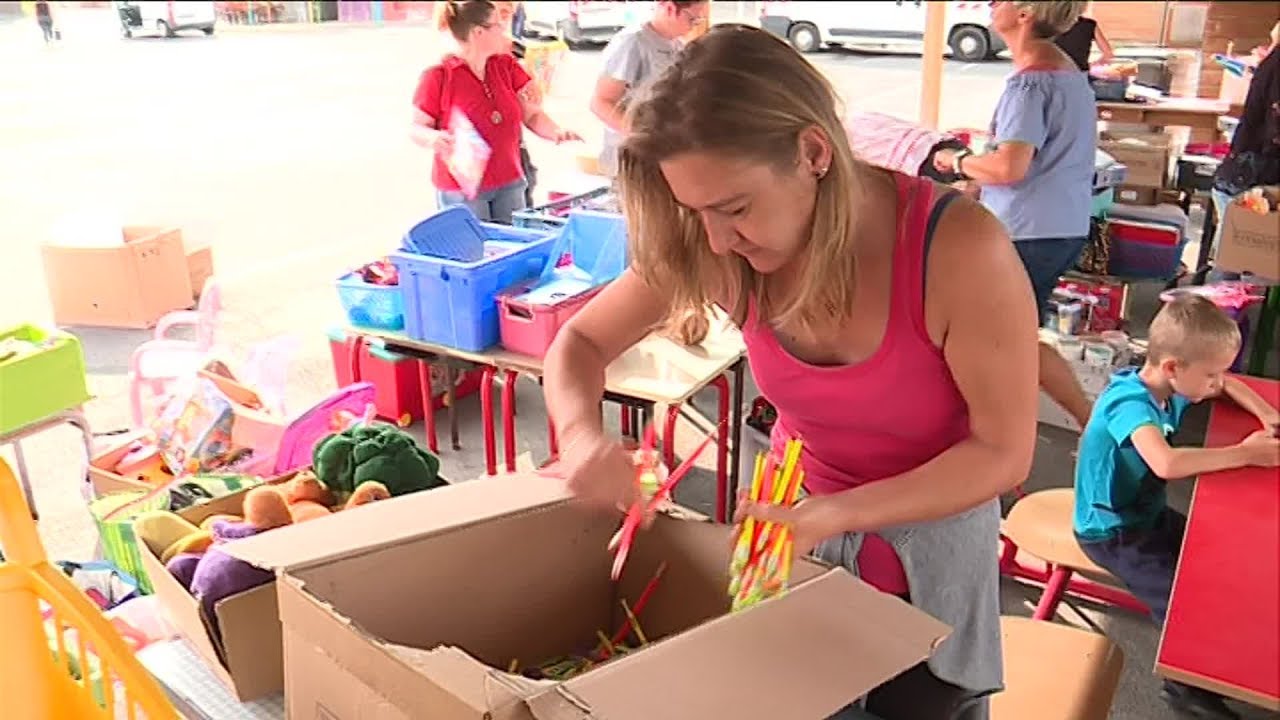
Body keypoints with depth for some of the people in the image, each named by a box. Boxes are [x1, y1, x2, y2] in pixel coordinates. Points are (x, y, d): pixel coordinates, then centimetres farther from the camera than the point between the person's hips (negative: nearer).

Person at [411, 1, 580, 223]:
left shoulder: (506, 66, 7)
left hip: (509, 185, 5)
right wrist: (433, 138, -26)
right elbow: (417, 128, -3)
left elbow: (532, 114, 7)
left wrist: (556, 132, -12)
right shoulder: (438, 76, -8)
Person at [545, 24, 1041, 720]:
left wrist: (835, 514, -36)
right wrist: (582, 435, -32)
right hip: (796, 511, 3)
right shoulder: (716, 250, -22)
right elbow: (580, 341, -9)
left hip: (932, 522, -2)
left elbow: (1003, 451, -23)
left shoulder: (961, 250, -33)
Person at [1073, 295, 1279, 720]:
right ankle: (1185, 683, 10)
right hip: (1111, 532, -9)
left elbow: (1229, 386, 17)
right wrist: (1246, 453, -35)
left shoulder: (1170, 388, -4)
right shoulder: (1130, 402, -30)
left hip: (1146, 514, 9)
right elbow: (1166, 464, -47)